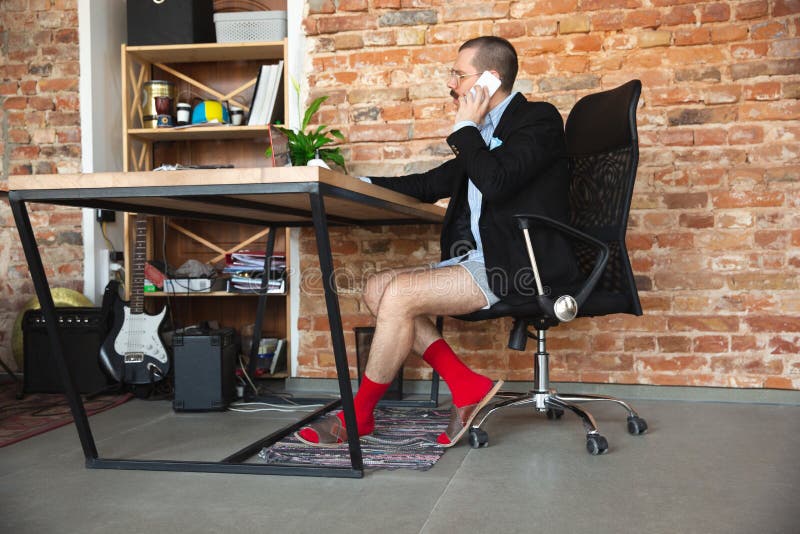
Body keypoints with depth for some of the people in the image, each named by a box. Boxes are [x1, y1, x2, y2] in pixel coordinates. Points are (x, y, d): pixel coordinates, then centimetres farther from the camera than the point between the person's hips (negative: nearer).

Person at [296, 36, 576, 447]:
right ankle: (466, 387, -6)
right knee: (377, 288, -2)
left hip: (516, 267, -9)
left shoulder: (538, 119, -7)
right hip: (481, 261, 9)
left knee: (399, 294, -21)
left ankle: (358, 415, -3)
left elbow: (495, 182, -24)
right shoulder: (484, 133, 20)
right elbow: (431, 185, 23)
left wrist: (466, 127, -9)